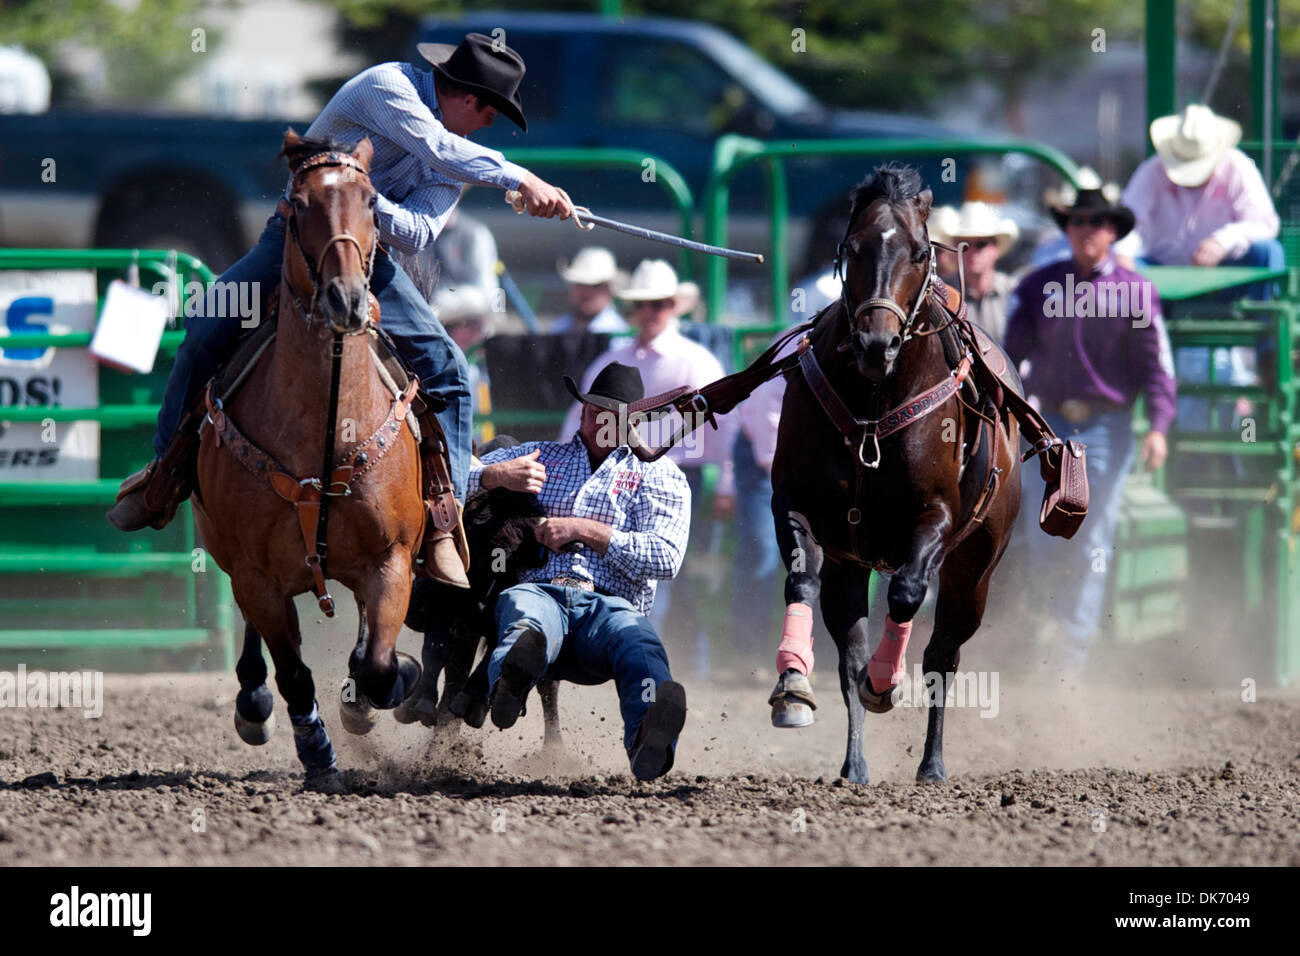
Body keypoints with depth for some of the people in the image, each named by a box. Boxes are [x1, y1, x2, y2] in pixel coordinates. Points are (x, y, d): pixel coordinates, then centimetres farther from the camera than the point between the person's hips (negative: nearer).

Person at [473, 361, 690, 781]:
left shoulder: (661, 476, 24)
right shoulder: (538, 457, 31)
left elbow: (665, 558, 6)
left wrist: (584, 530, -1)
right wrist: (497, 475, 1)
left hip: (609, 605, -1)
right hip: (540, 590, 1)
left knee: (637, 642, -40)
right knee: (526, 615, -40)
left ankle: (649, 744, -71)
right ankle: (510, 684, -76)